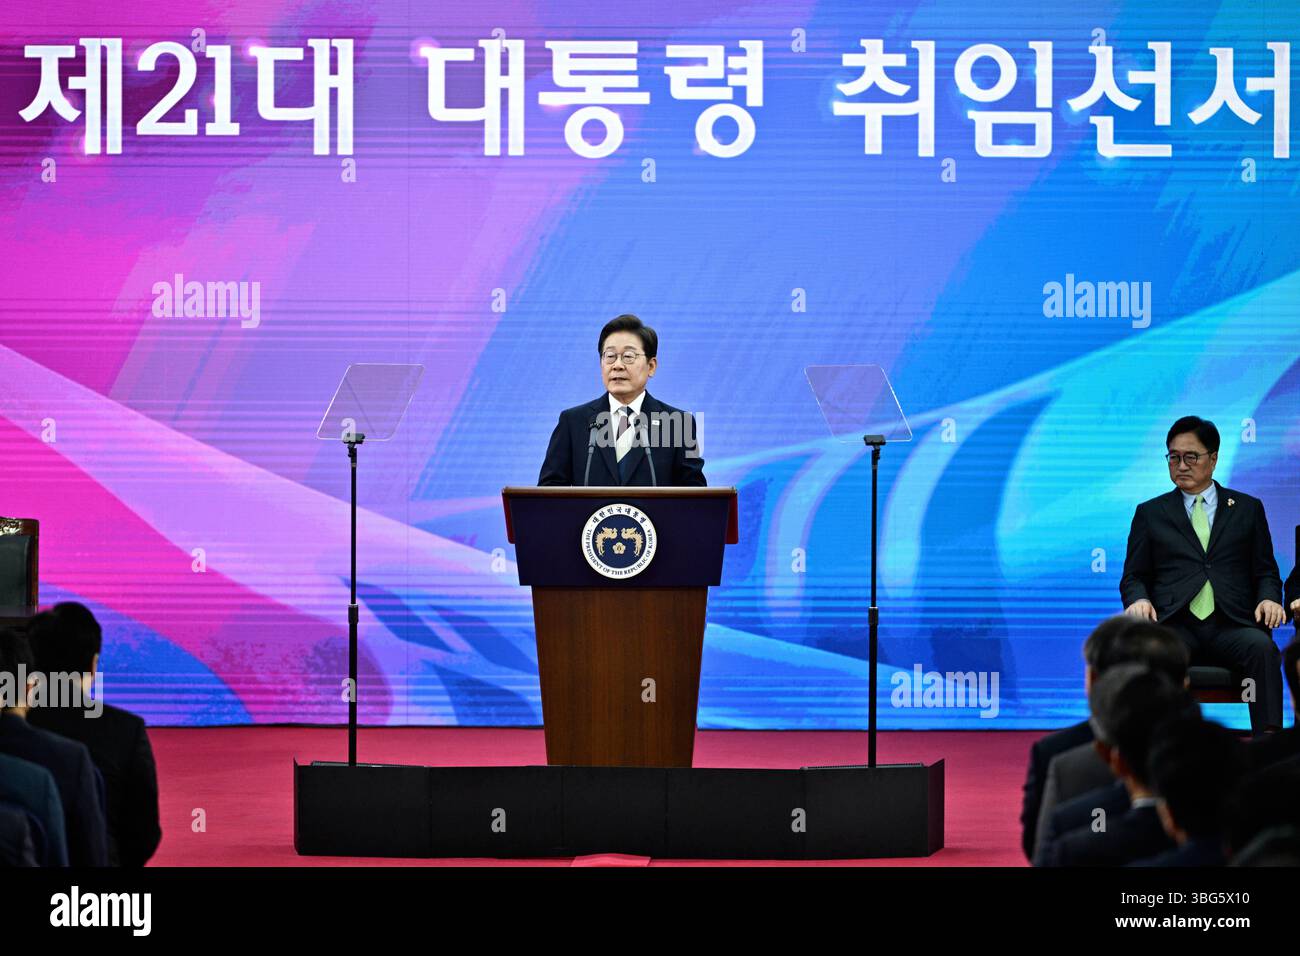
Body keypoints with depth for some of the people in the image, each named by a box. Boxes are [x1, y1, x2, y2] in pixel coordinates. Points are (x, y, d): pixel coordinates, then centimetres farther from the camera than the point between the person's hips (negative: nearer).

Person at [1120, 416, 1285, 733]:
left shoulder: (1248, 508, 21)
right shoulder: (1150, 513, 21)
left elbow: (1266, 572, 18)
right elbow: (1134, 576, 17)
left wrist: (1269, 599, -6)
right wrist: (1138, 599, -7)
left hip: (1231, 626, 0)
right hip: (1175, 626, 0)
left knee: (1262, 647, -35)